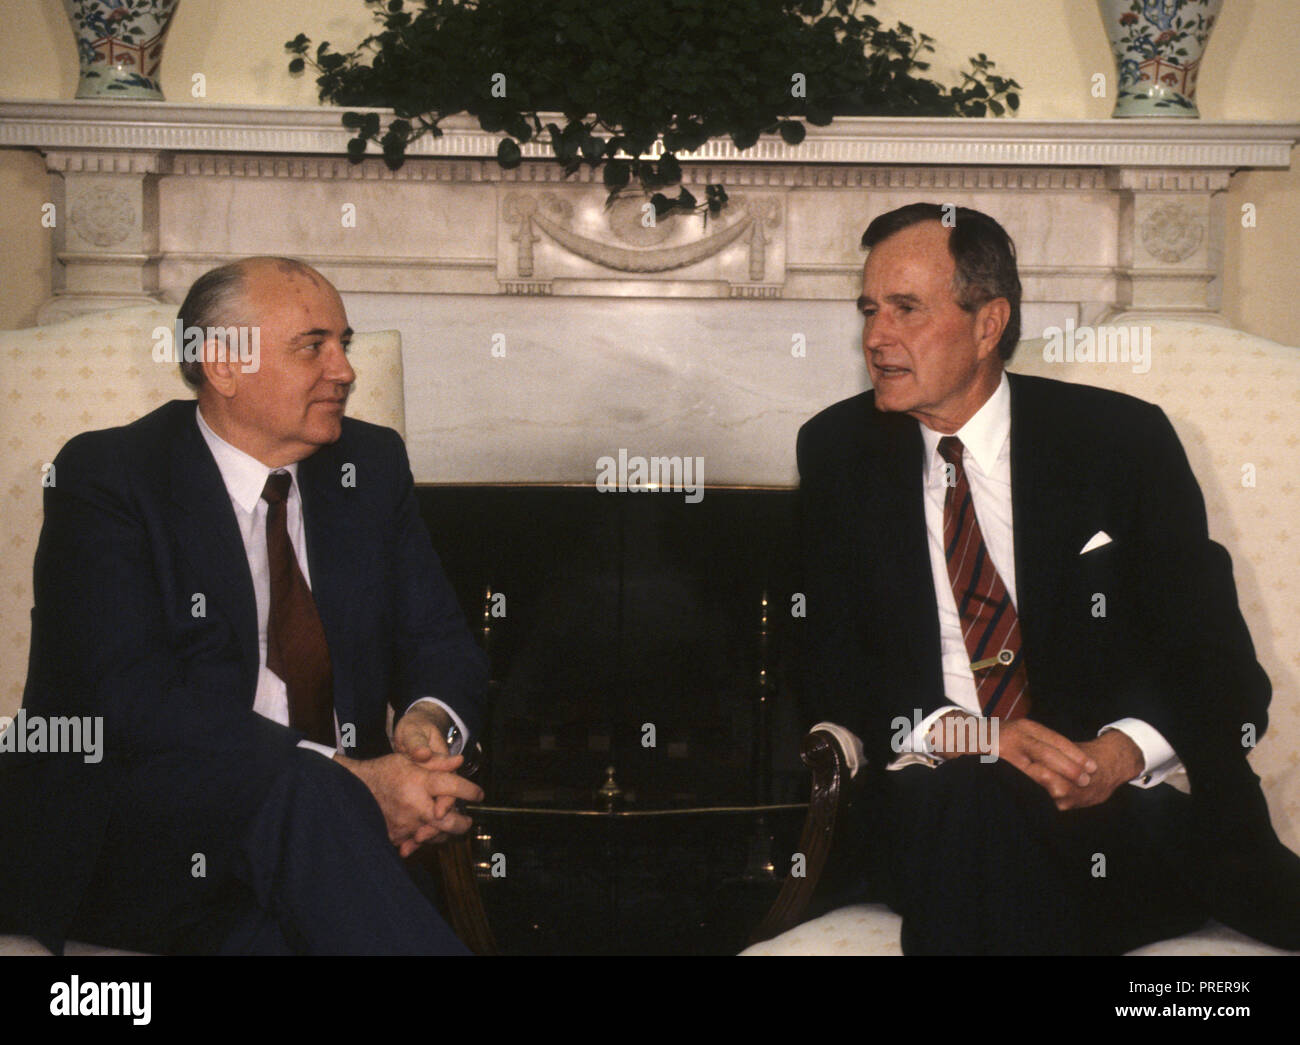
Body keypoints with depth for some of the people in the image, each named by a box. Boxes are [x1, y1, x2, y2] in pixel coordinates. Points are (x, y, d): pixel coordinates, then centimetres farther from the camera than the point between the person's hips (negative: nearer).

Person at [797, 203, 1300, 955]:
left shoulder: (1123, 440, 2)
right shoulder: (839, 451, 8)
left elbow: (1221, 666, 1)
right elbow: (830, 660, 2)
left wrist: (1127, 748, -20)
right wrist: (965, 732, -17)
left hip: (1127, 798, -1)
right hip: (932, 801, 1)